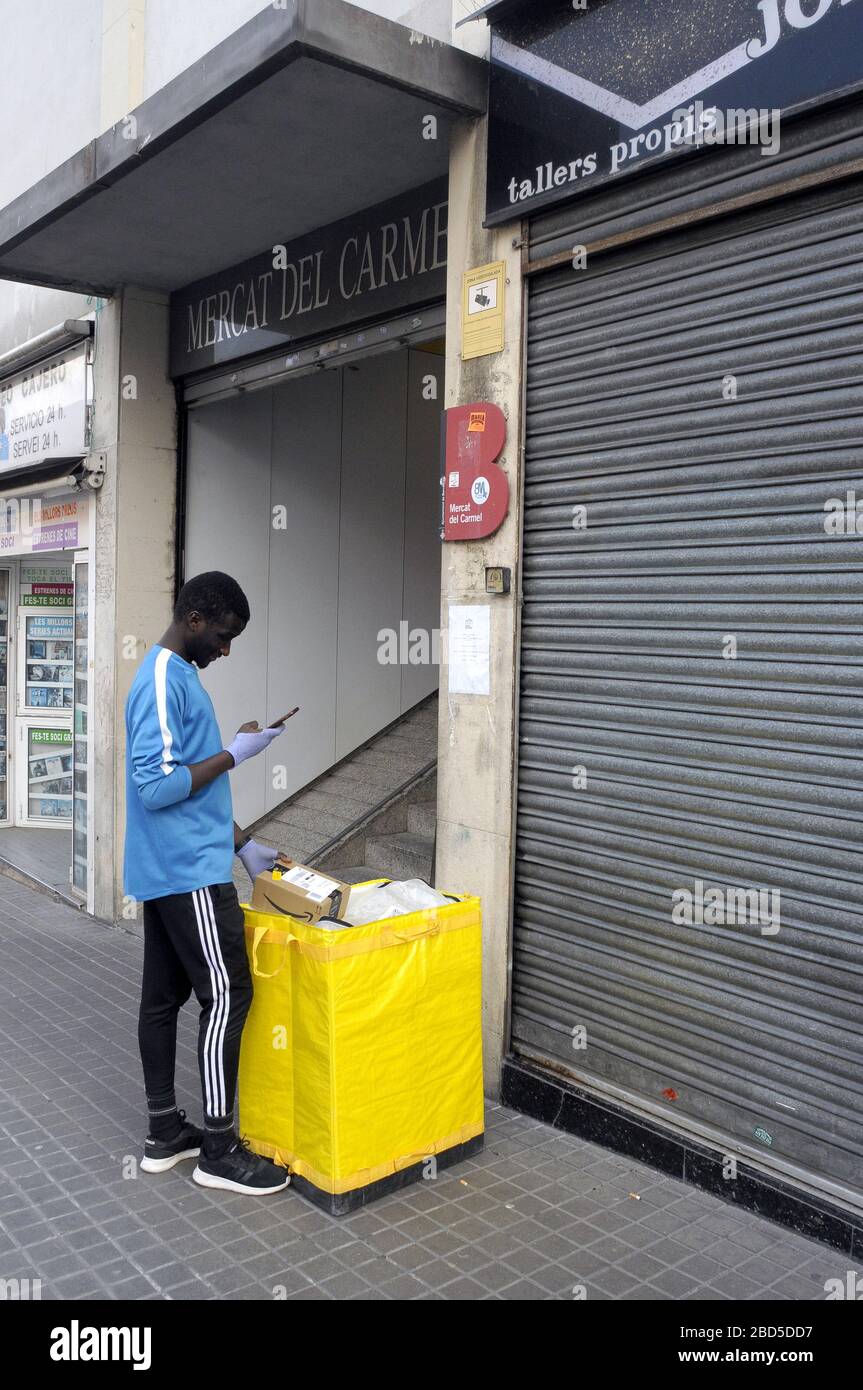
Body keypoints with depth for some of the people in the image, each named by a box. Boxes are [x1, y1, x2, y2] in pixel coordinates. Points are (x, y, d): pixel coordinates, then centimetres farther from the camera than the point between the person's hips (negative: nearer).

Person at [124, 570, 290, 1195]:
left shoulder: (178, 676, 15)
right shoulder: (164, 682, -17)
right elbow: (157, 786, -25)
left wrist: (242, 844, 19)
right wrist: (234, 753, -16)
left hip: (168, 871, 10)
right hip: (188, 872, -10)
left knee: (163, 995, 13)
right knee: (228, 994, -4)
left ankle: (165, 1132, 24)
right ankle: (219, 1148, 5)